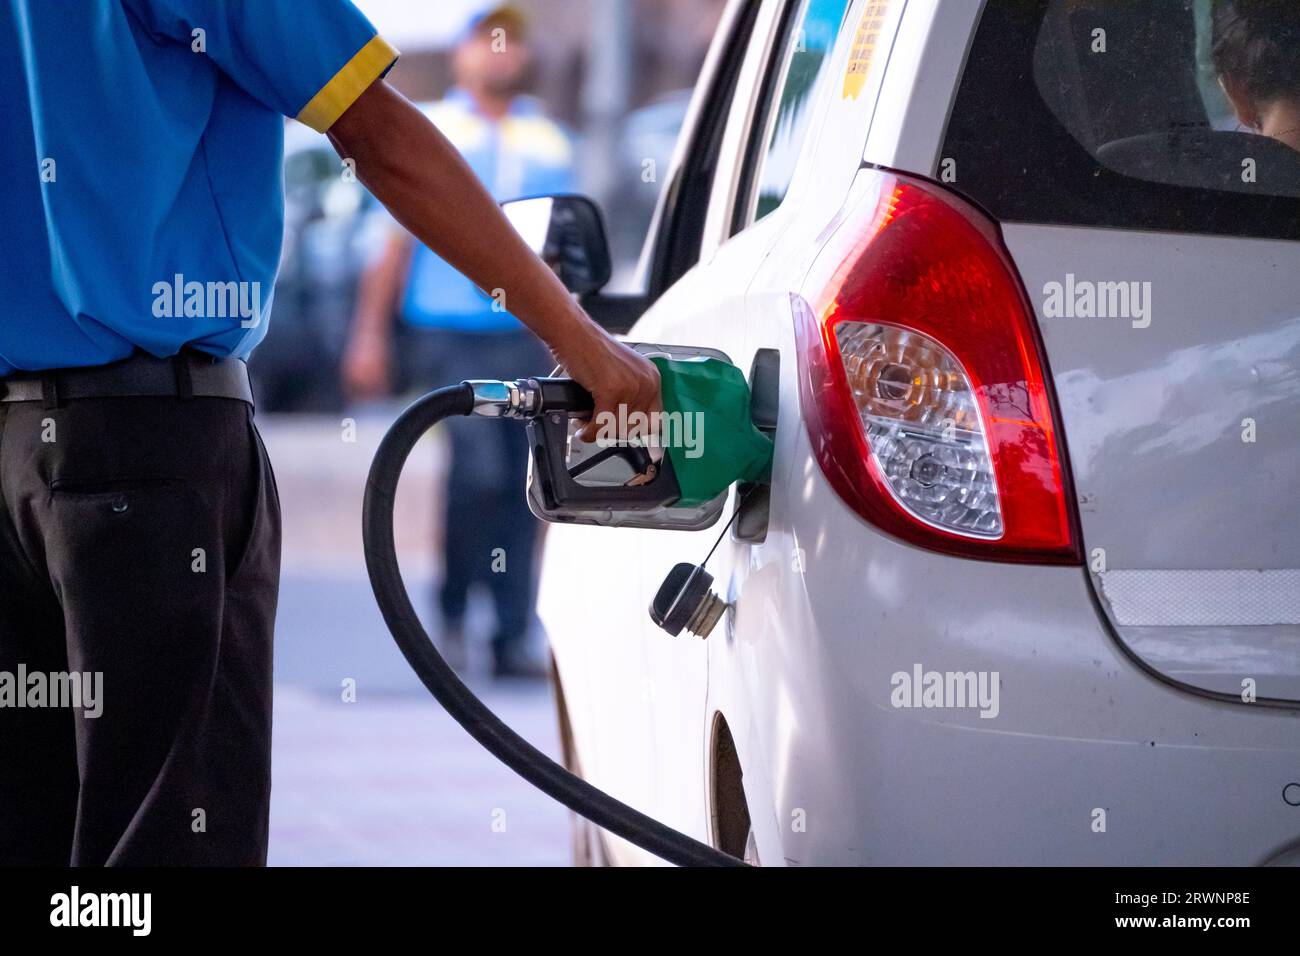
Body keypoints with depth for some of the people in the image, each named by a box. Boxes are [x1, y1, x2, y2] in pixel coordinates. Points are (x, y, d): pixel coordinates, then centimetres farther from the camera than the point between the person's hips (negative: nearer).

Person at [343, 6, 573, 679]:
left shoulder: (549, 143, 16)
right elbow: (395, 241, 8)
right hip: (450, 333, -3)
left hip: (529, 338, 3)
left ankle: (513, 637, 6)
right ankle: (451, 616, -2)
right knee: (478, 467, -18)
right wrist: (370, 334, 2)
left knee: (523, 482, 0)